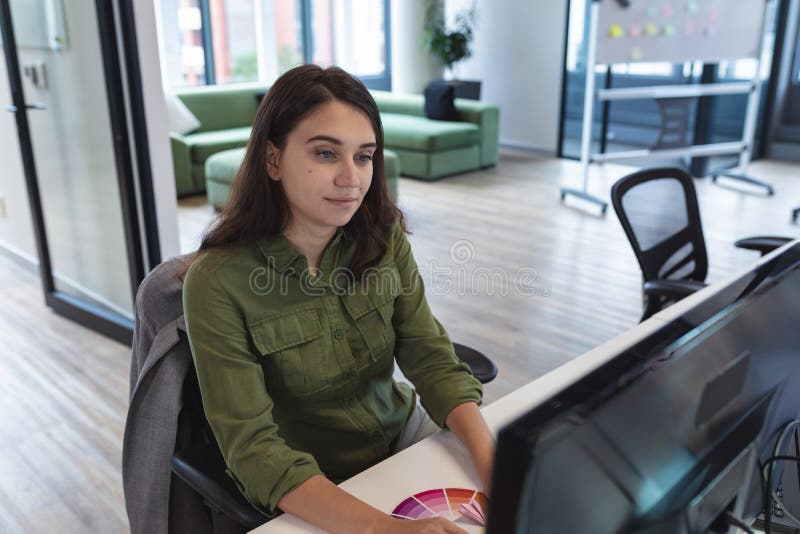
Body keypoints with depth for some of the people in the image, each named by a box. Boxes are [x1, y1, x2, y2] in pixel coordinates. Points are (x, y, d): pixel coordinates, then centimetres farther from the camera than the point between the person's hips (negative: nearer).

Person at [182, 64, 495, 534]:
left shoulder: (384, 237, -7)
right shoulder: (217, 281, -20)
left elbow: (431, 359, -9)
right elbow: (252, 447, -22)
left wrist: (491, 457, -26)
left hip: (402, 433, 4)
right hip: (306, 494, -4)